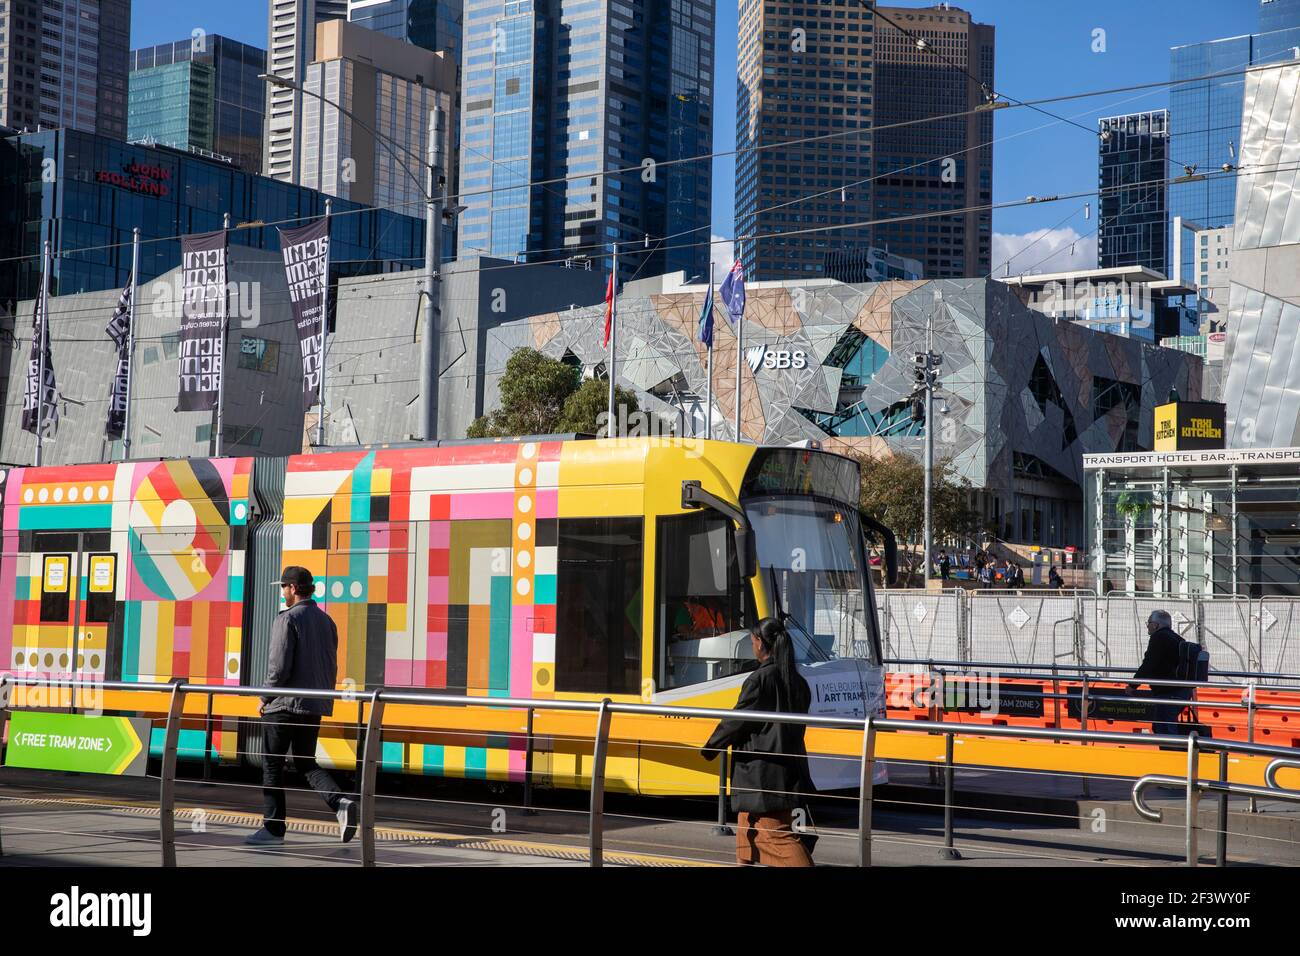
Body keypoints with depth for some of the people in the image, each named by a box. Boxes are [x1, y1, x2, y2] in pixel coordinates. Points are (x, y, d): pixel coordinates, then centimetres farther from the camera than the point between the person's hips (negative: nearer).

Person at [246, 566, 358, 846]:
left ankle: (273, 828, 7)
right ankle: (339, 802, -9)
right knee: (306, 761, 15)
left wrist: (265, 698, -5)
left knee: (272, 765, 4)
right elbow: (331, 666, 15)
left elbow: (279, 666, -17)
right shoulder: (326, 621, 12)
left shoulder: (288, 618, -11)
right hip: (315, 707, 7)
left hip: (285, 704, -7)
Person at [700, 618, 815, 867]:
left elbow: (737, 721, -11)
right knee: (748, 829, 21)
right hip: (789, 769, 8)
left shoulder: (759, 680, -15)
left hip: (762, 773, -8)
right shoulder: (797, 682, 8)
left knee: (777, 835, -9)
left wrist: (710, 748, 4)